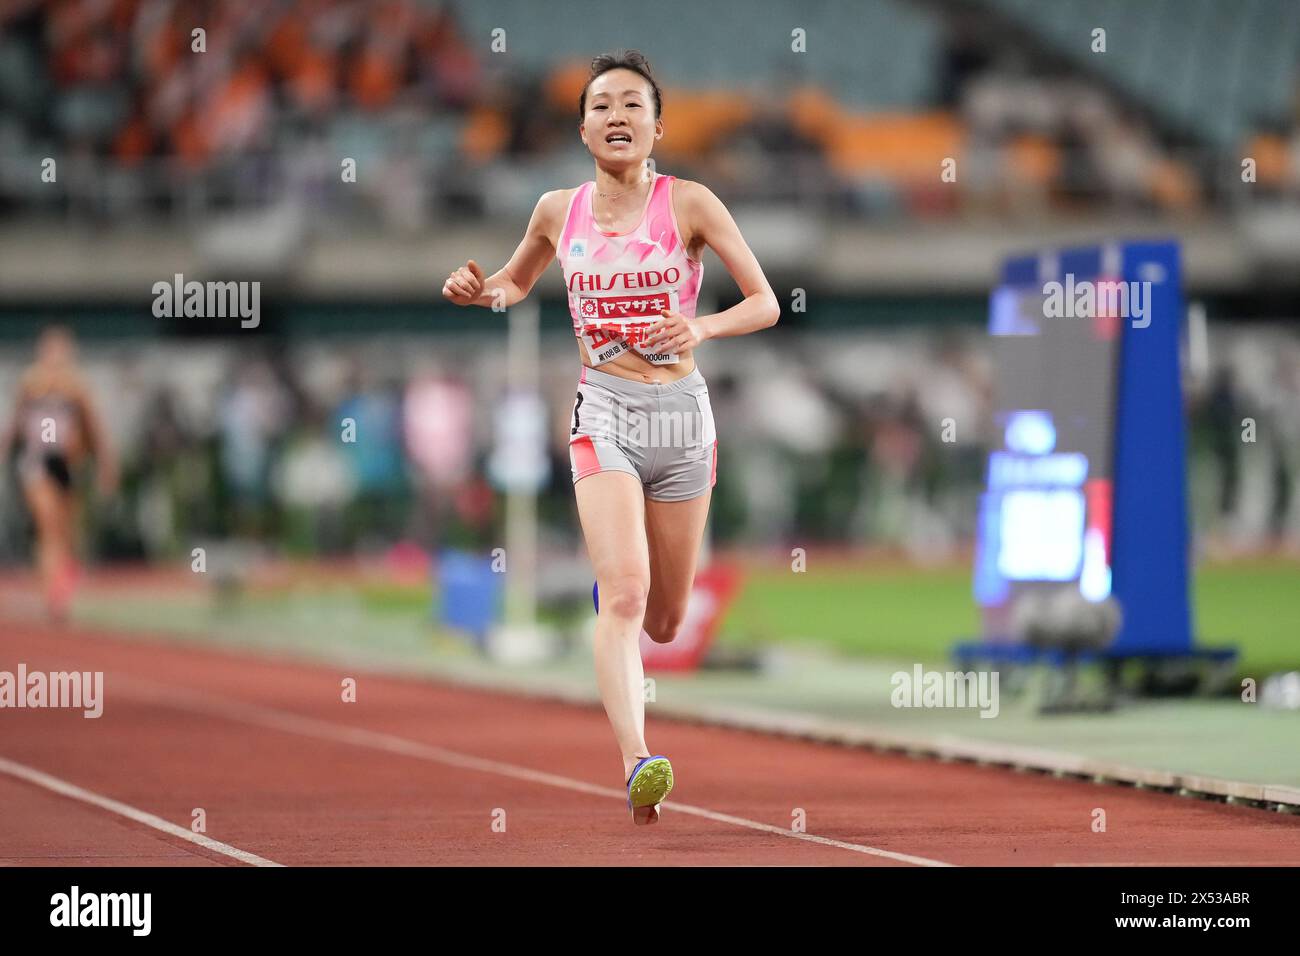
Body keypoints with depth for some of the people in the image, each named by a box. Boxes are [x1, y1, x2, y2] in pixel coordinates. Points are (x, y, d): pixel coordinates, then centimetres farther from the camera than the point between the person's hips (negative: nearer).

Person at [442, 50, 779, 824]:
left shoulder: (688, 203, -3)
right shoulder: (559, 211, 4)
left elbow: (766, 303, -4)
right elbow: (517, 282, 24)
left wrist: (702, 328, -22)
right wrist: (480, 291, 1)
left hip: (682, 412, 0)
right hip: (605, 415, 0)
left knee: (665, 622, 12)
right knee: (625, 594, -22)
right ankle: (637, 763, -32)